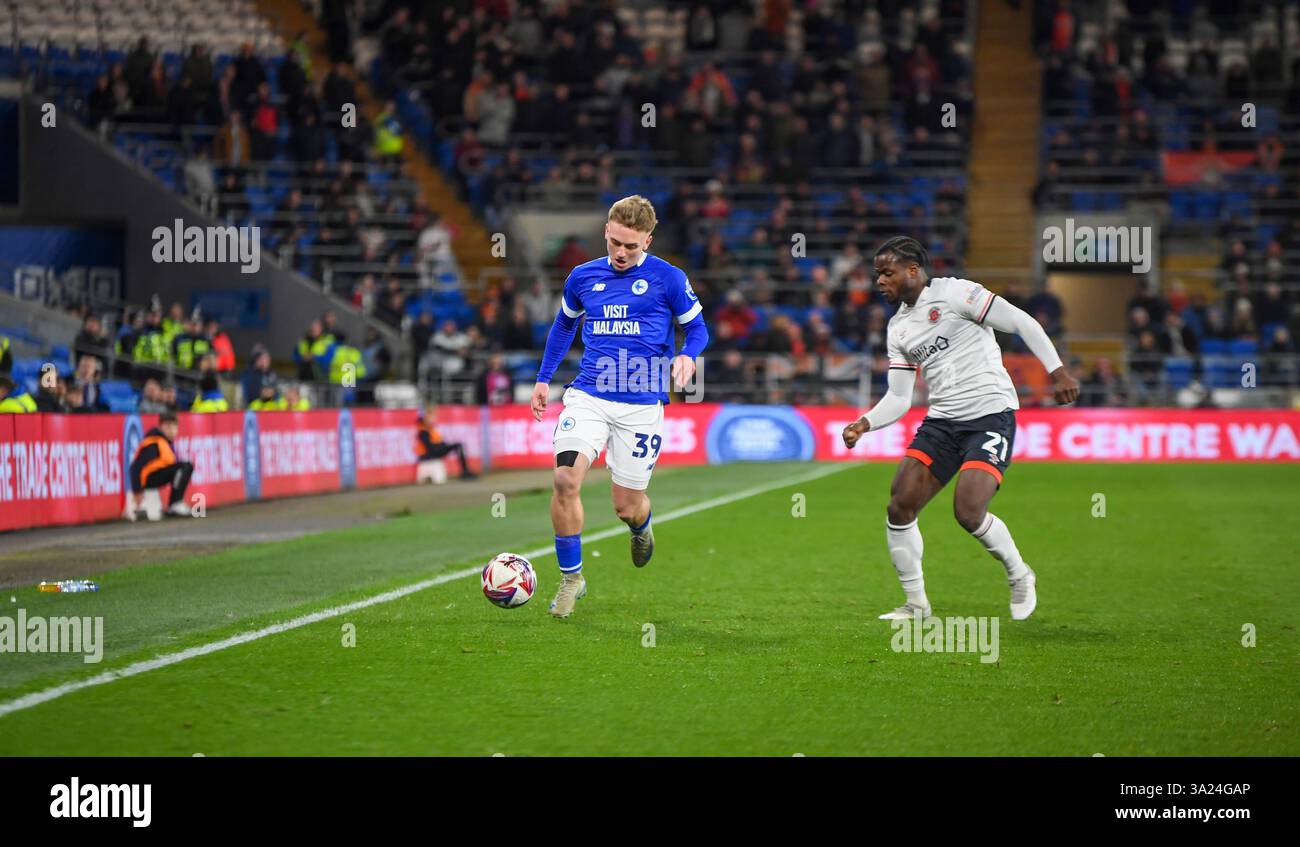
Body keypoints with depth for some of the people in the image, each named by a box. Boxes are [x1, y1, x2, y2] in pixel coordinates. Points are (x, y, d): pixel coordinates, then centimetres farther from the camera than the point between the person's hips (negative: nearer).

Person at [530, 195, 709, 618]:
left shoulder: (668, 279, -1)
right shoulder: (583, 277, 9)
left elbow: (697, 329, 7)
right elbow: (564, 325, 25)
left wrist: (687, 356, -15)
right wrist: (543, 378, 21)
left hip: (641, 404, -2)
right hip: (587, 395, 2)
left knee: (626, 506, 2)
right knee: (566, 479, -20)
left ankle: (641, 528, 43)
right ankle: (571, 578, -4)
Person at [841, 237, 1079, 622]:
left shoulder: (954, 293, -9)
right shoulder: (898, 328, 13)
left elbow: (1021, 322, -9)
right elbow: (899, 398, 14)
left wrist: (1057, 371, -13)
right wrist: (864, 424, -3)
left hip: (991, 416, -7)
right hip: (941, 421, 7)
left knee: (968, 512, -19)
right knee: (900, 507, -7)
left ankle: (1020, 576, 9)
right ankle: (916, 603, 8)